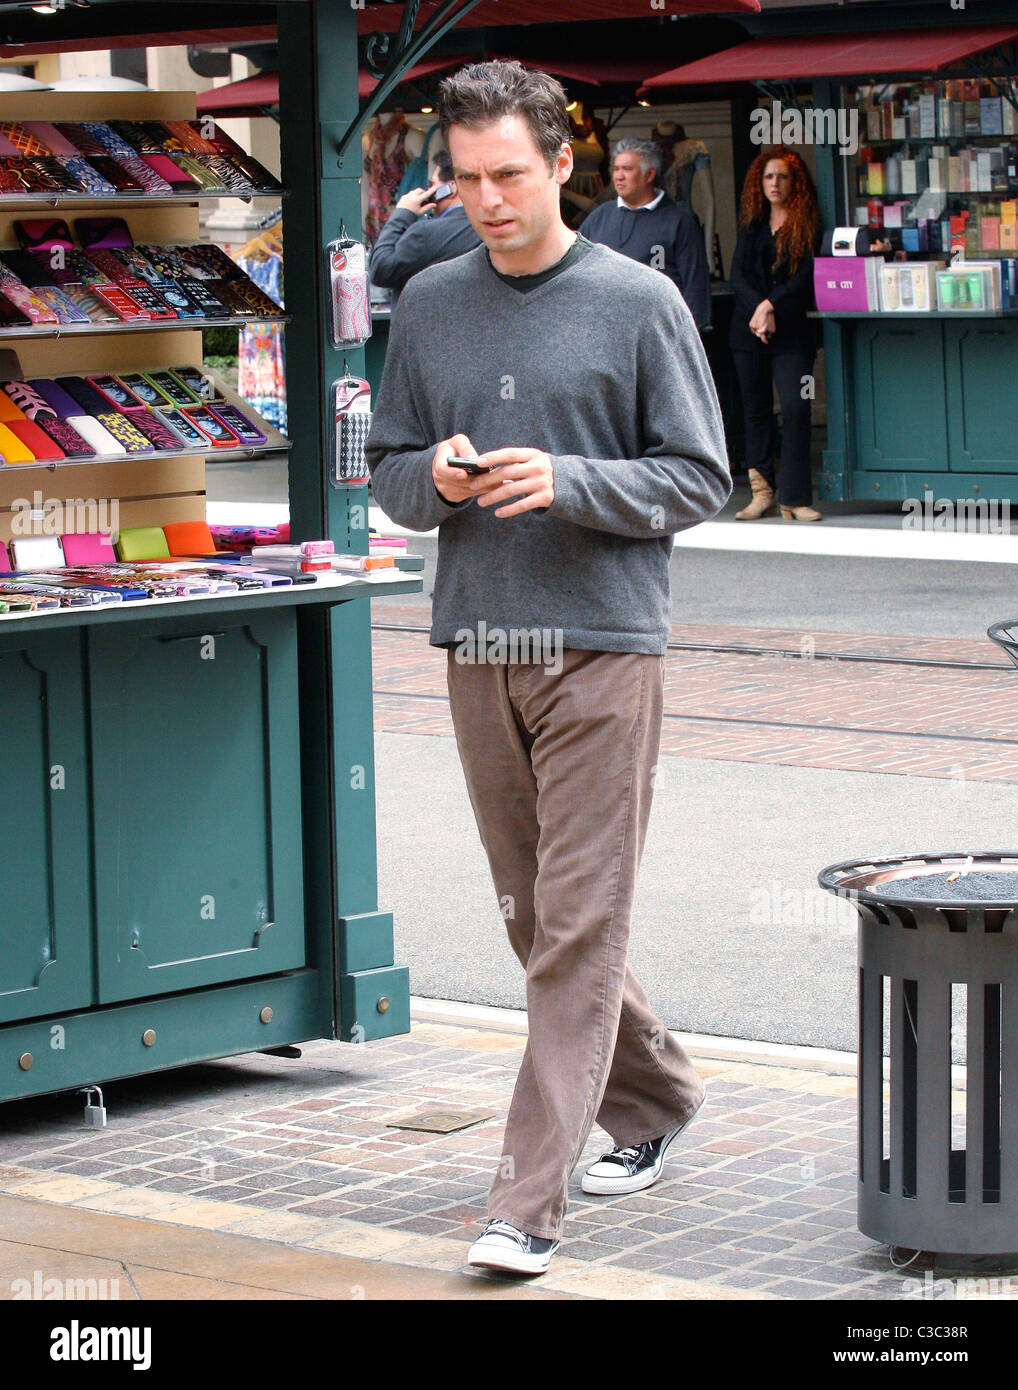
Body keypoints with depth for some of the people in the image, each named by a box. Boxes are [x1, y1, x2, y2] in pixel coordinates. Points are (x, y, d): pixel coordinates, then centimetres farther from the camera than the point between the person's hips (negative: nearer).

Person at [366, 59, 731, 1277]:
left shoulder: (638, 301, -3)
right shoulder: (429, 304, 8)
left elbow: (700, 480, -2)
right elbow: (385, 469, 15)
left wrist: (568, 482, -17)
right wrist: (436, 480, -8)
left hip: (603, 646, -5)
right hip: (476, 648, 5)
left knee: (578, 926, -8)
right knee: (532, 917, 12)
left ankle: (529, 1201, -7)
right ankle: (653, 1097, 34)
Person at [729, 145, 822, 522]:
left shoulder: (808, 225, 2)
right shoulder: (751, 225, 13)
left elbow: (806, 277, -7)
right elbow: (736, 275, 4)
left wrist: (771, 304, -16)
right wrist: (759, 308, -13)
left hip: (792, 331, -4)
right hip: (748, 331, 4)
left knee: (795, 408, -12)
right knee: (756, 410, 5)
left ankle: (794, 499, -10)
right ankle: (761, 493, 11)